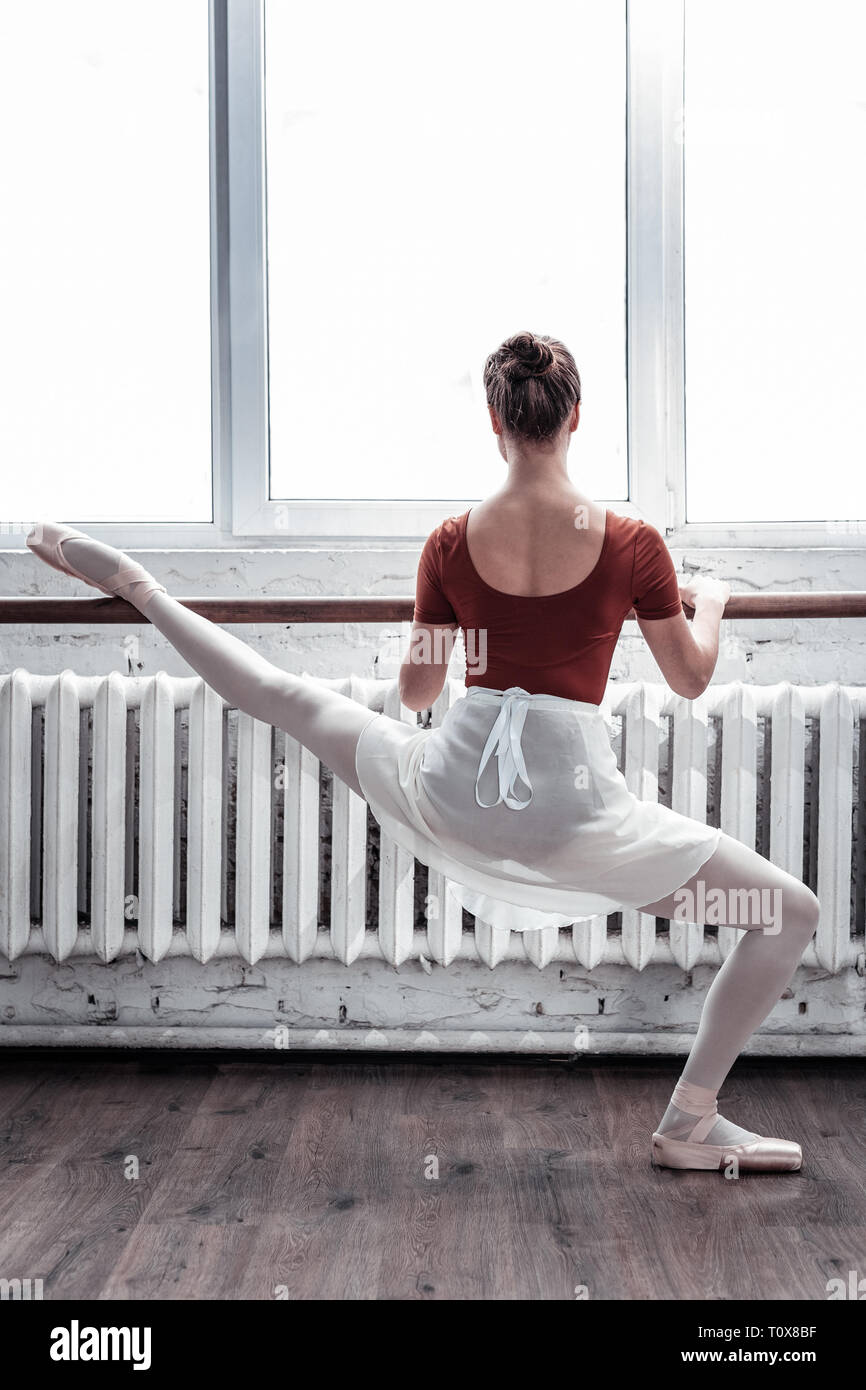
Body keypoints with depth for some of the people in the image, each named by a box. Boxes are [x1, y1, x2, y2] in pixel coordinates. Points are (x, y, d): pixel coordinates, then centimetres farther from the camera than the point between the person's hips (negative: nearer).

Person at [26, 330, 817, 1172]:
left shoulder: (450, 543, -2)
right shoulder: (632, 542, -7)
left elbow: (416, 692, 7)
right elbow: (691, 681, 6)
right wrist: (712, 603, 27)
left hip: (452, 793, 3)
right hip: (574, 807, -2)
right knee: (791, 915, 14)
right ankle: (690, 1127, 19)